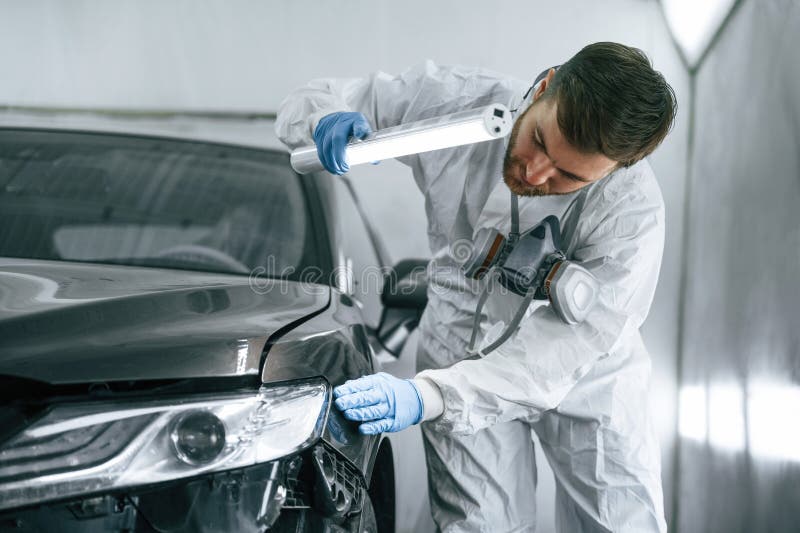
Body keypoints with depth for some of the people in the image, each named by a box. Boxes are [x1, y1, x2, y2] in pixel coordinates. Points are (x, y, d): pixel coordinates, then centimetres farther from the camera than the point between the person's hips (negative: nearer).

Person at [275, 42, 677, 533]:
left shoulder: (633, 210, -31)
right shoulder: (454, 101, -23)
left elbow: (568, 344, -37)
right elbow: (307, 105, -9)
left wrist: (428, 395, -48)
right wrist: (327, 118, -36)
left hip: (586, 376, -1)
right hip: (465, 355, 1)